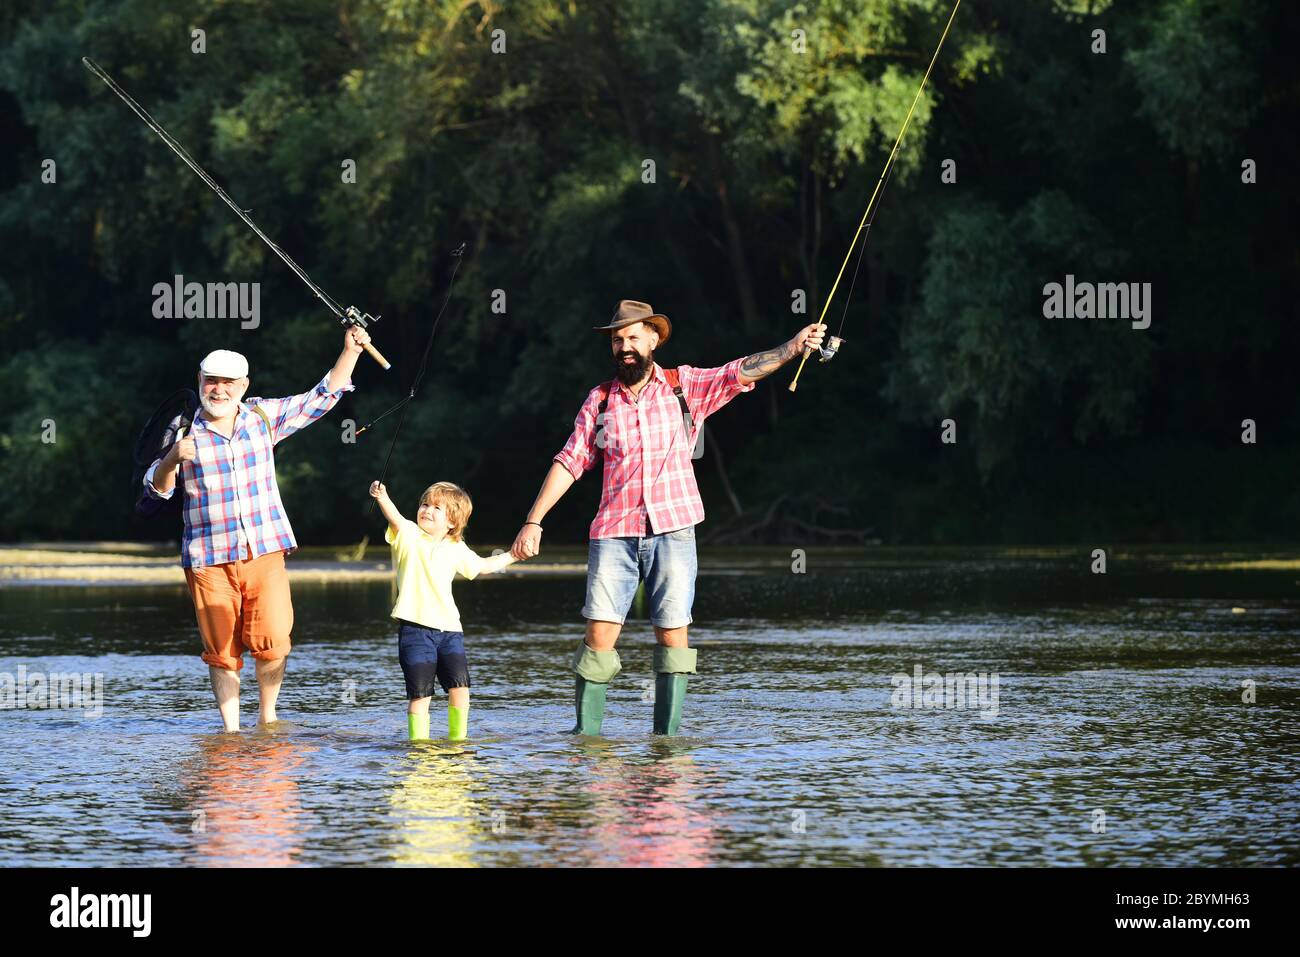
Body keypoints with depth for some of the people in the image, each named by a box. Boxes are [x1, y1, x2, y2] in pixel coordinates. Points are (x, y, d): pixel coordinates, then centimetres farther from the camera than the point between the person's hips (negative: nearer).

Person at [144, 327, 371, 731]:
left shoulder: (264, 417, 7)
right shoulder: (184, 429, 1)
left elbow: (323, 397, 13)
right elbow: (157, 488, -2)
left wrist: (350, 352, 3)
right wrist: (172, 459, -22)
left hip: (265, 551, 1)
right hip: (209, 560, -1)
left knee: (272, 642, -12)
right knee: (222, 652, -1)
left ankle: (267, 715, 9)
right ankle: (230, 729, 10)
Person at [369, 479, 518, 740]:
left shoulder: (456, 550, 12)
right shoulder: (408, 535, -2)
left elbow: (482, 566, 30)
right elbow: (395, 518, -24)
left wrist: (512, 556, 29)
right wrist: (383, 499, -44)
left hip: (449, 628, 3)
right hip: (415, 628, -3)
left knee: (459, 687, -7)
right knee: (420, 693, -6)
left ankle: (458, 738, 8)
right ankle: (418, 743, 3)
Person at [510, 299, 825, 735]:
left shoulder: (685, 387, 7)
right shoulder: (600, 401, 9)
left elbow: (741, 372, -3)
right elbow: (569, 462, 9)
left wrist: (792, 347, -17)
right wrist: (533, 521, 3)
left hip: (672, 531, 0)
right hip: (613, 534, 0)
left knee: (673, 634, -2)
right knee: (599, 635, -7)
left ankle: (667, 736, 4)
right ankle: (585, 734, -2)